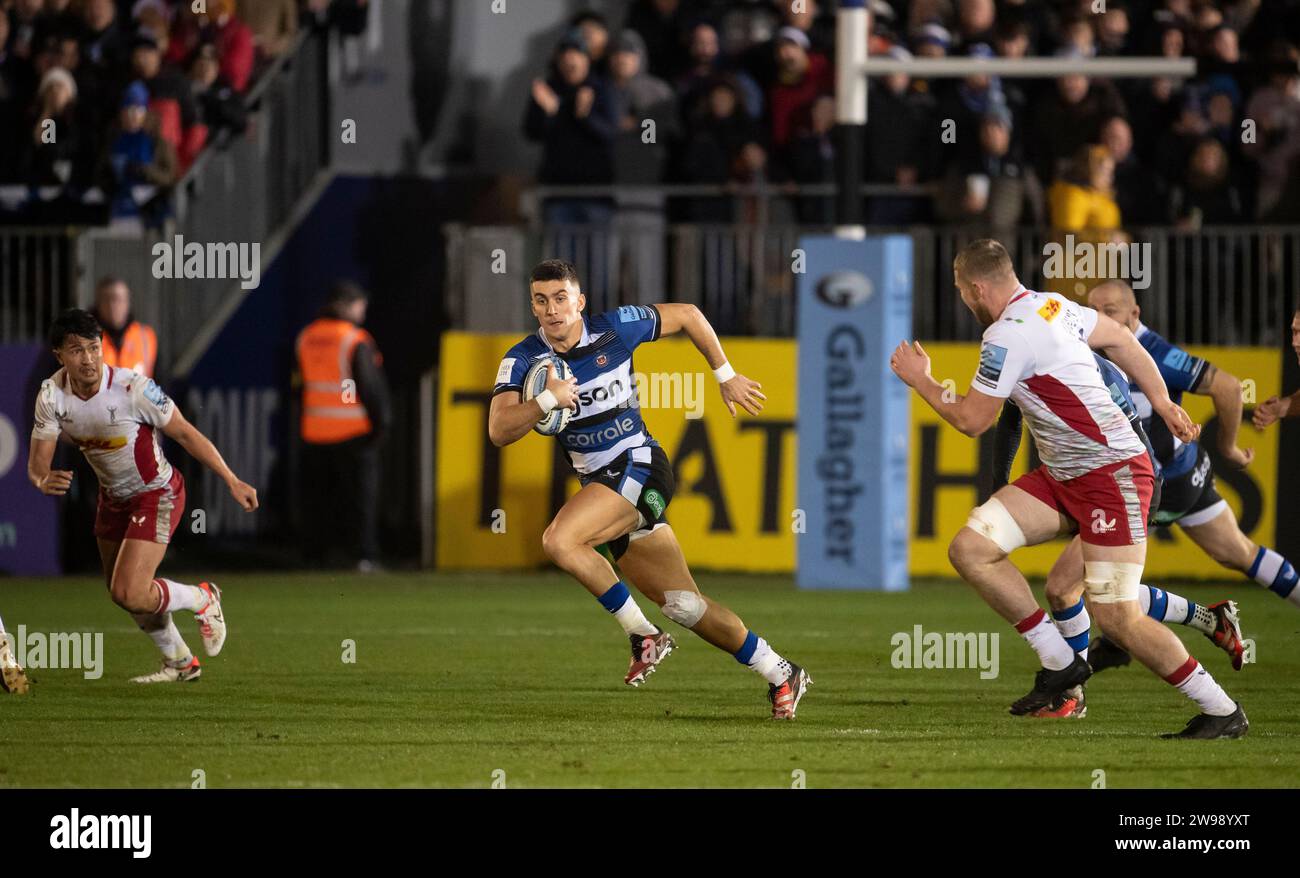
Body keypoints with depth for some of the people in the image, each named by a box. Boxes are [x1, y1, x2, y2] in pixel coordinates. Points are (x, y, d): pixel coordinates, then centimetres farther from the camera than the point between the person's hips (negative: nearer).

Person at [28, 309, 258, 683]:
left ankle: (203, 599, 12)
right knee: (121, 593, 17)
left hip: (156, 494, -6)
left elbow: (184, 432, -19)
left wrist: (233, 482, -20)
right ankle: (180, 663, 41)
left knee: (130, 594, -18)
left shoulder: (132, 388, -29)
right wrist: (42, 479, -40)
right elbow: (38, 460, -14)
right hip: (113, 495, 6)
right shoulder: (51, 395, -16)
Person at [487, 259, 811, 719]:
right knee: (684, 606, 5)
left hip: (638, 466, -5)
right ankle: (780, 674, 20)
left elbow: (687, 315, 6)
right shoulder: (522, 360, -4)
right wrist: (546, 400, -33)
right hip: (598, 481, 5)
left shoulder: (616, 328, -10)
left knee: (559, 541, -28)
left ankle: (643, 634, -11)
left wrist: (727, 376, 11)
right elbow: (499, 431, -17)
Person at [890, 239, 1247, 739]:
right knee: (969, 548, -2)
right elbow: (1121, 340, 19)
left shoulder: (1007, 337, -18)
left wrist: (920, 381, 7)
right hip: (1063, 476, 10)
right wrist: (1162, 404, 22)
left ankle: (1222, 711, -1)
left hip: (1113, 473, -10)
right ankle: (1060, 664, 4)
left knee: (1117, 618, -14)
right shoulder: (1051, 305, 9)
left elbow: (971, 421, -9)